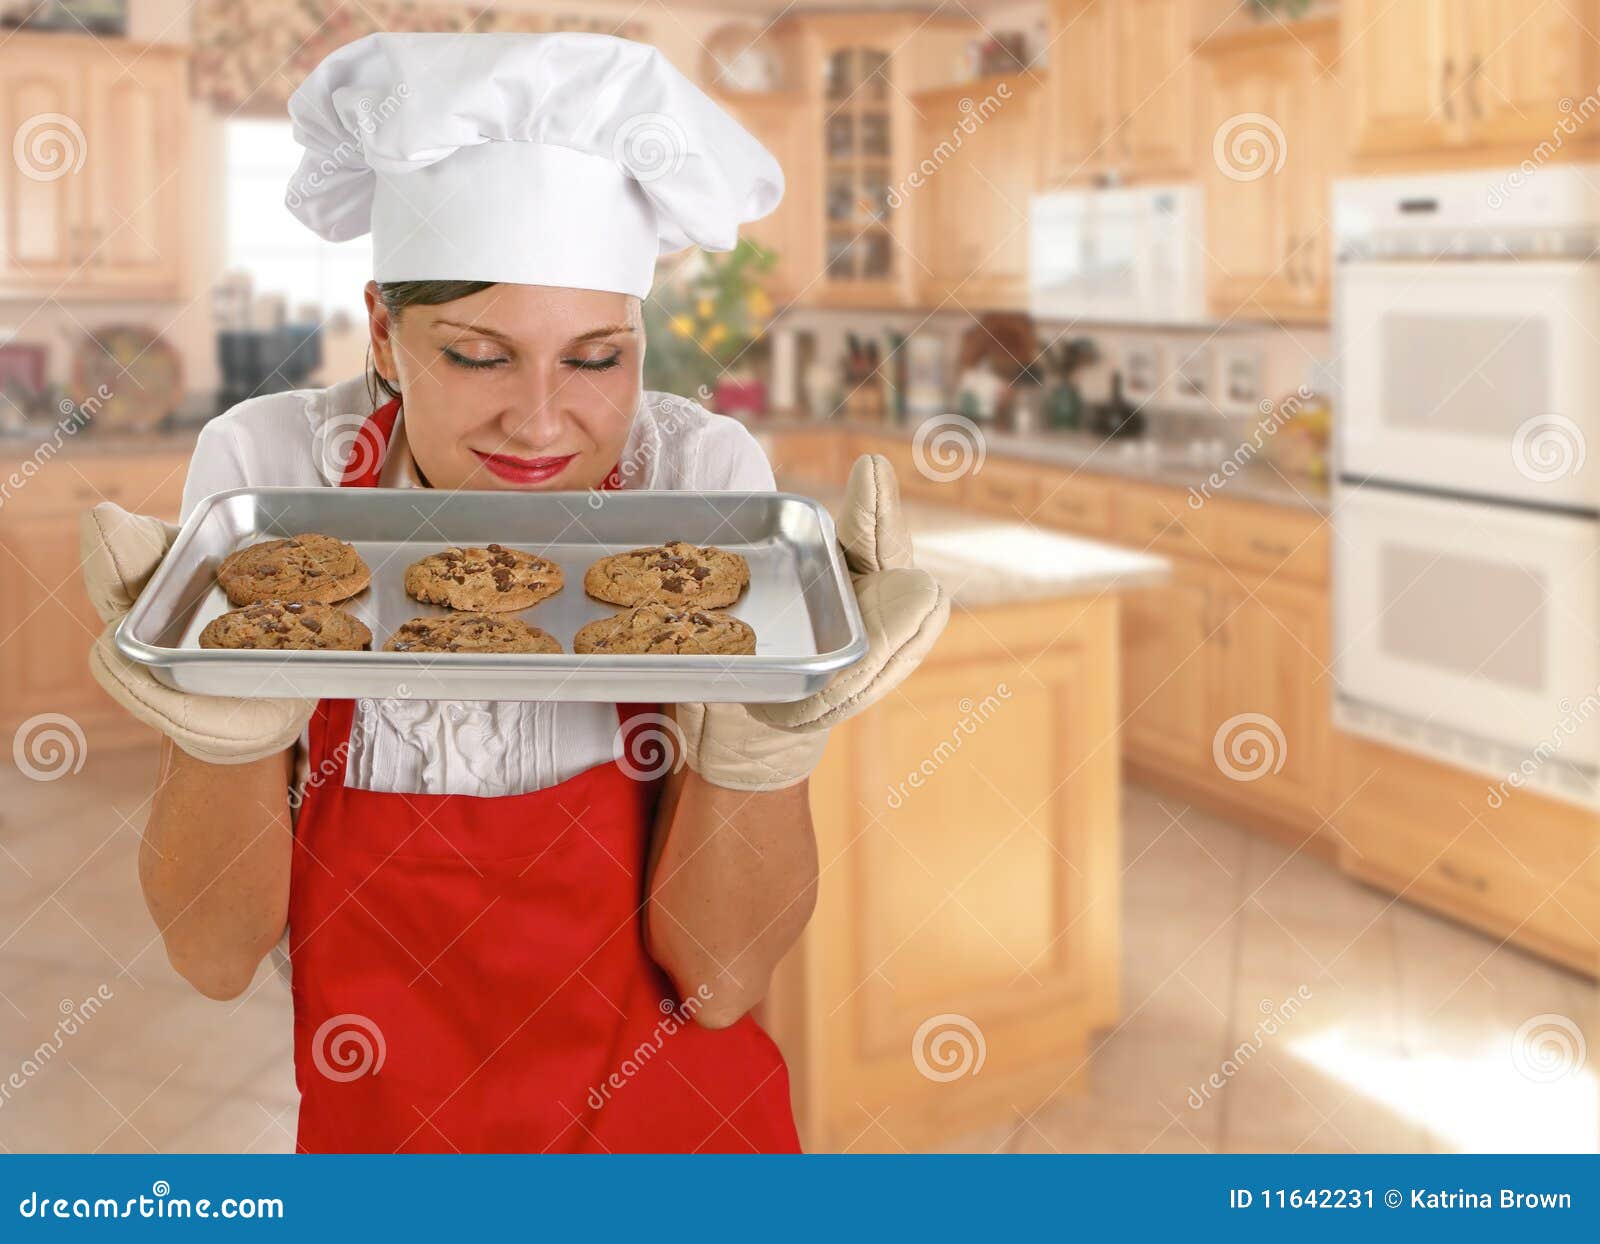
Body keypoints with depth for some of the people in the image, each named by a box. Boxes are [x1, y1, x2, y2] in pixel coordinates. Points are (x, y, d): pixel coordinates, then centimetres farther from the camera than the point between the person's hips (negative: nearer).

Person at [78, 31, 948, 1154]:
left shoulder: (704, 477, -18)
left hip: (676, 1119, 0)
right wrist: (228, 723, -31)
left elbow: (720, 979, -17)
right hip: (371, 1125, 1)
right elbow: (217, 956, -14)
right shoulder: (265, 469, -17)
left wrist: (770, 721, -32)